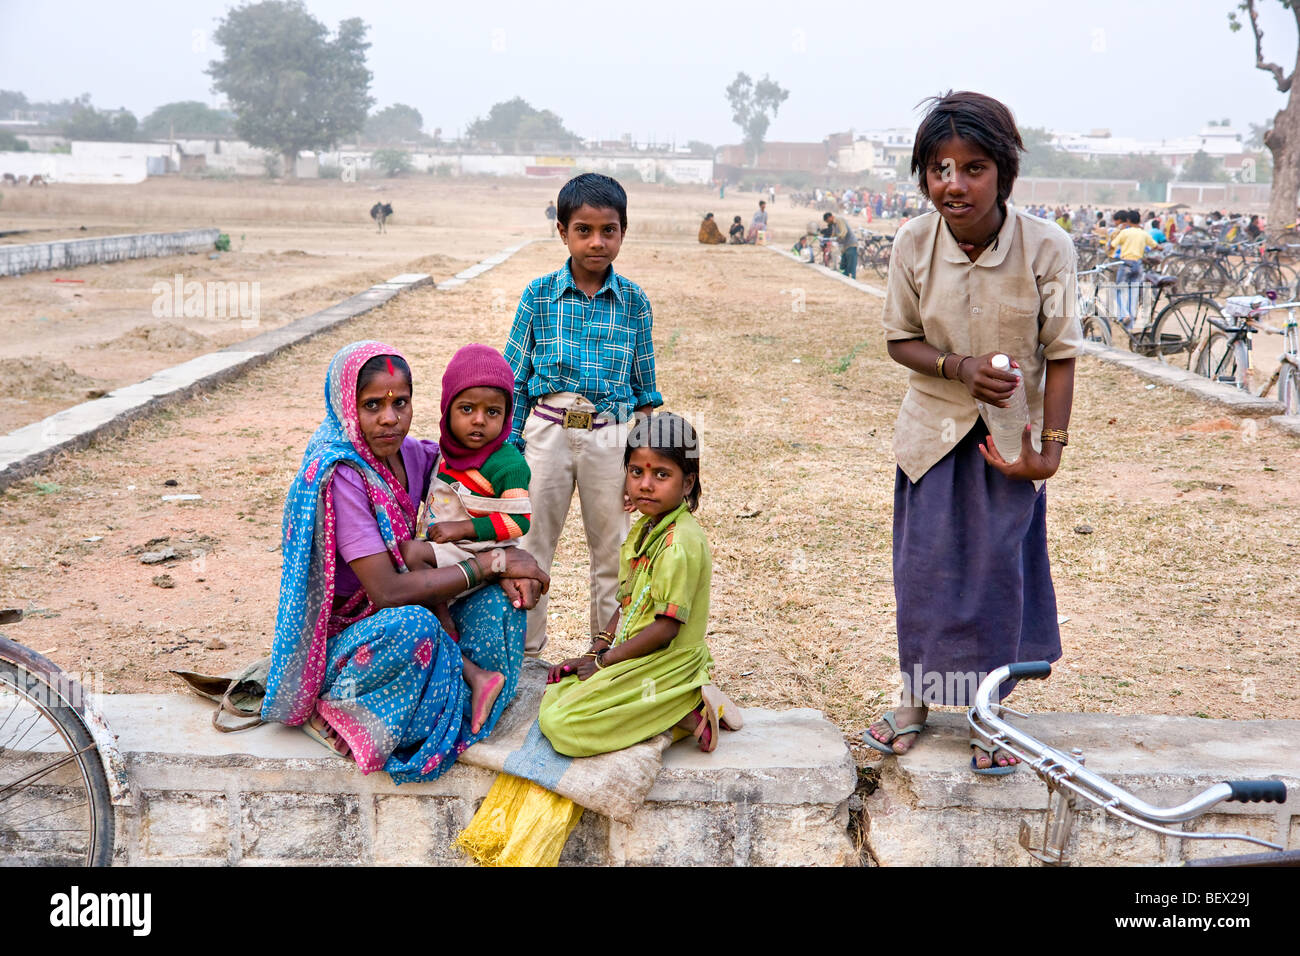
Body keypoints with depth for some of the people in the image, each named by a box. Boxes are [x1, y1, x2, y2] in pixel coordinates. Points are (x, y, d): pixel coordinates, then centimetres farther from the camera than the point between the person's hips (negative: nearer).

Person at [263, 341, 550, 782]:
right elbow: (387, 591, -28)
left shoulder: (416, 455, -1)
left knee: (501, 592, -11)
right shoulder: (339, 475, -22)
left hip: (393, 626, 7)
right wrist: (492, 563, -22)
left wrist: (509, 573, -17)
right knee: (413, 624, -36)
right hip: (338, 641, -7)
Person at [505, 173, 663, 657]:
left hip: (609, 437, 1)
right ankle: (524, 651, 23)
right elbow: (514, 381, 2)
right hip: (546, 432, 0)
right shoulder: (539, 294, -2)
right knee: (530, 548, 7)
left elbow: (644, 390, 5)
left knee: (613, 553, 11)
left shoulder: (634, 302, 0)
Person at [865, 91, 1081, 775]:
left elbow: (1061, 356, -10)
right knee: (924, 564, 7)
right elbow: (900, 339, -2)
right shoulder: (914, 243, -13)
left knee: (998, 567, 3)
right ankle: (917, 697, 28)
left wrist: (1050, 449, -13)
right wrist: (961, 370, -21)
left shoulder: (1047, 248, -18)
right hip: (935, 430, 2)